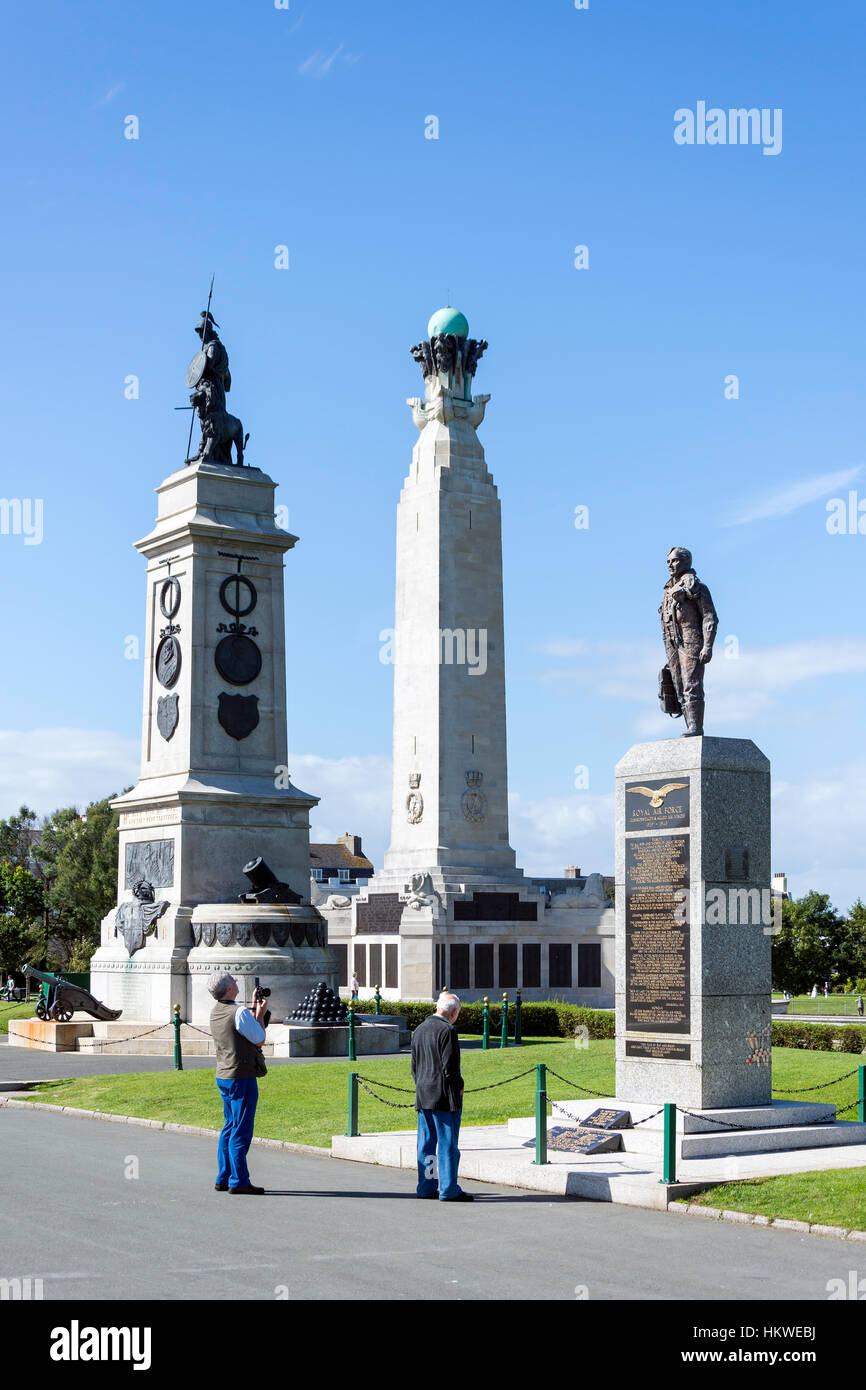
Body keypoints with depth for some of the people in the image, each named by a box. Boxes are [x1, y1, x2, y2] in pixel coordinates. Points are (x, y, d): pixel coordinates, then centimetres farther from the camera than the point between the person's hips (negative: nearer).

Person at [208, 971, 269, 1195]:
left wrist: (254, 1009, 18)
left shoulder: (215, 1012, 8)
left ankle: (223, 1179, 20)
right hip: (241, 1077, -9)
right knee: (241, 1130, -4)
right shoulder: (239, 1013, -19)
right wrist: (260, 1013, 2)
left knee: (230, 1126, 16)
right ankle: (238, 1182, -2)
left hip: (223, 1076, 9)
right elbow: (259, 1040, -8)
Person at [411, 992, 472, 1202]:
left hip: (423, 1096, 8)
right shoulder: (447, 1030, -14)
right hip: (444, 1096, -8)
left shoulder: (419, 1029, 12)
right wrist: (459, 1088, -4)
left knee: (426, 1143, 11)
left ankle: (426, 1187, 16)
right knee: (448, 1143, -3)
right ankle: (449, 1190, -1)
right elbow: (450, 1066, -18)